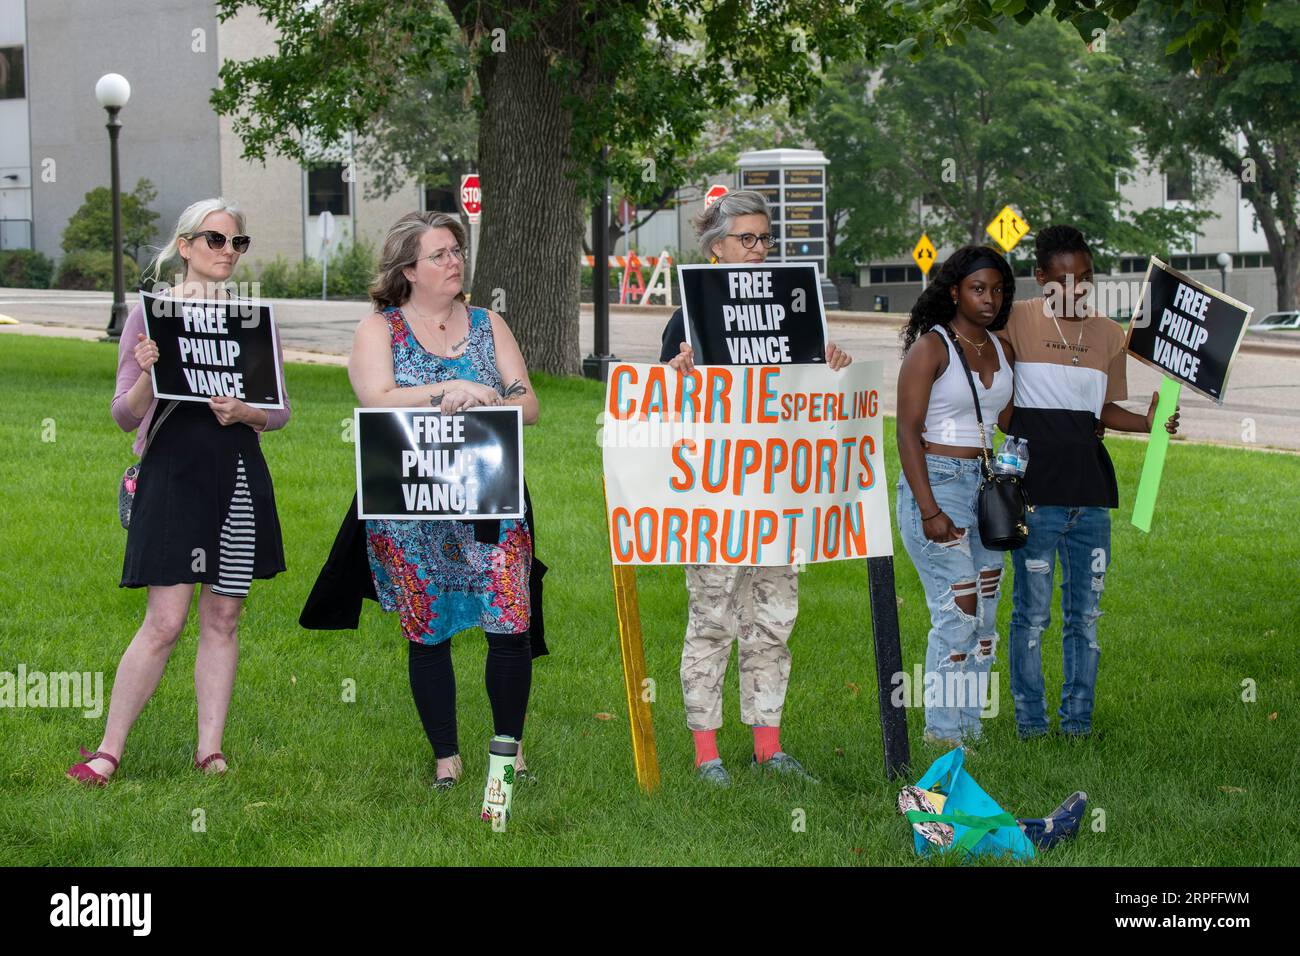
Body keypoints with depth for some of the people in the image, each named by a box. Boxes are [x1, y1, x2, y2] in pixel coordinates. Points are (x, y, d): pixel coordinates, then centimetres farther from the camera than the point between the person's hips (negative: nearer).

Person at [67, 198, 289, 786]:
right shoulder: (150, 313, 2)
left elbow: (281, 411, 11)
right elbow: (125, 415, 2)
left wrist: (245, 412, -10)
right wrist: (147, 375, -18)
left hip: (239, 473, 4)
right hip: (172, 468, -3)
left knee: (223, 617, 7)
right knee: (166, 620, -9)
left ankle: (210, 748, 14)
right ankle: (109, 750, 1)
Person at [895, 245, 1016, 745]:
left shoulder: (1002, 351, 11)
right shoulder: (930, 348, -9)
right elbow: (907, 432, -13)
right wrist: (928, 510, -19)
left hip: (986, 484, 7)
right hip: (936, 482, -7)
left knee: (985, 616, 7)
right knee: (957, 612, -11)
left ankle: (970, 730, 14)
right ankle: (943, 733, -4)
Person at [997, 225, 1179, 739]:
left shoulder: (1109, 334, 11)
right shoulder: (1017, 321, -3)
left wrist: (1146, 422, 1)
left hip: (1090, 491, 5)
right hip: (1036, 490, -5)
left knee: (1085, 614, 9)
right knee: (1032, 613, -1)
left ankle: (1078, 722, 18)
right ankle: (1030, 724, 8)